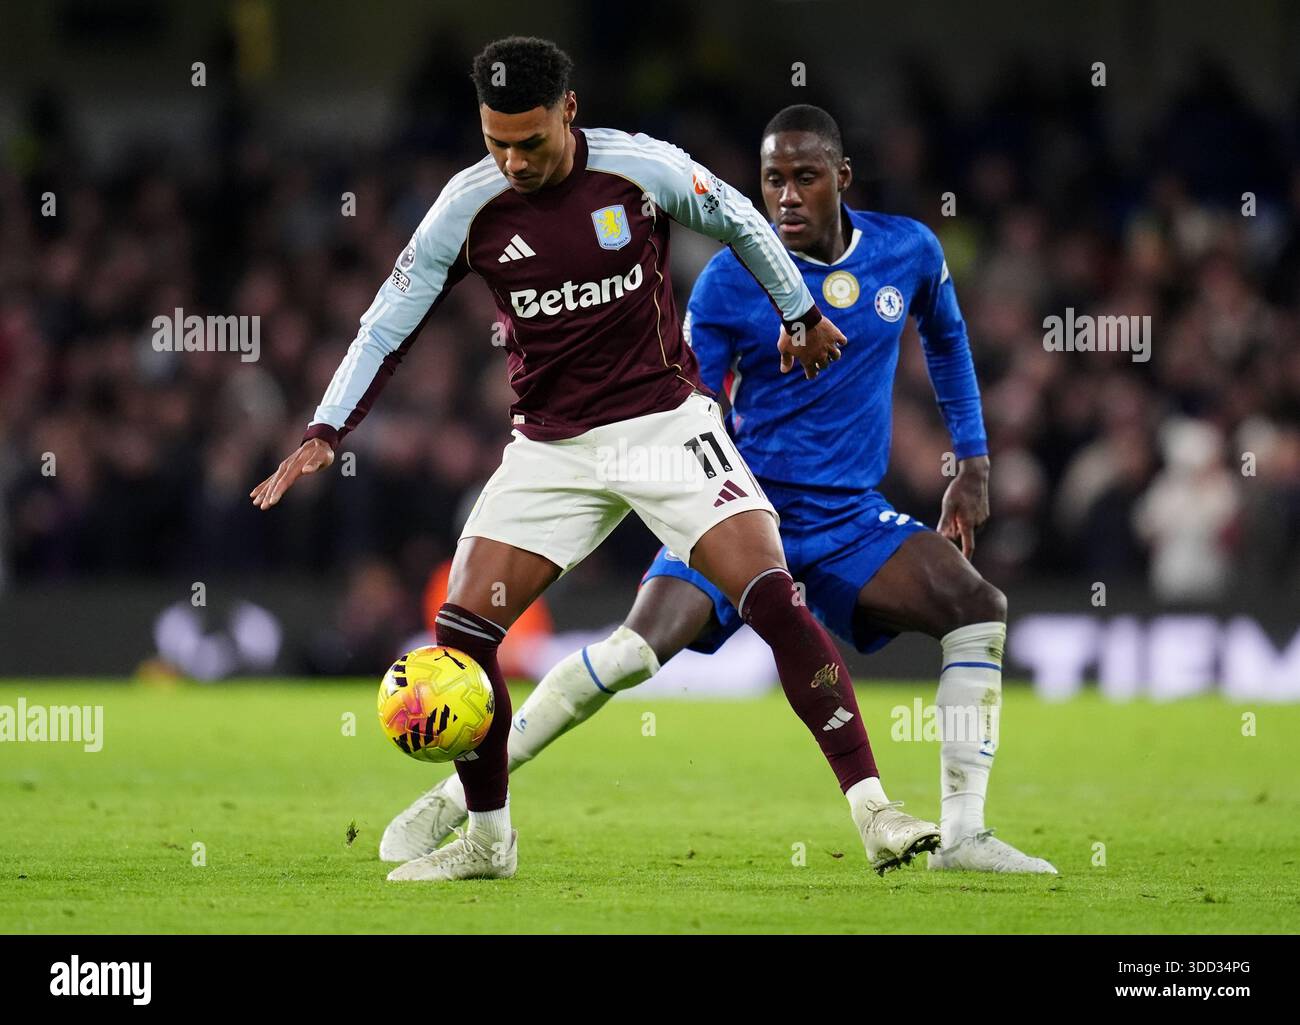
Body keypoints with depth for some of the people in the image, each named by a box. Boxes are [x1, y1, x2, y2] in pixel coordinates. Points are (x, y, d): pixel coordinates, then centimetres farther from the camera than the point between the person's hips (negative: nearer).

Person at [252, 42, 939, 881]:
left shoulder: (643, 169, -13)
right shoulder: (467, 209, -8)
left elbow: (742, 223, 6)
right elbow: (389, 325, 0)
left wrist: (802, 316, 18)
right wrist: (323, 437, -9)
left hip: (667, 421, -3)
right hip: (552, 448, 3)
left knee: (775, 602, -19)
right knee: (462, 631, -6)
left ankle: (873, 813, -15)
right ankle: (487, 841, 14)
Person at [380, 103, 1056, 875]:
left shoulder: (910, 252, 0)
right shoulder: (731, 280, -11)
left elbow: (947, 340, 21)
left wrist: (974, 463, 18)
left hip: (852, 521, 4)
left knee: (980, 609, -17)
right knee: (638, 647, -24)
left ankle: (962, 836, -12)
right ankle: (459, 797, -14)